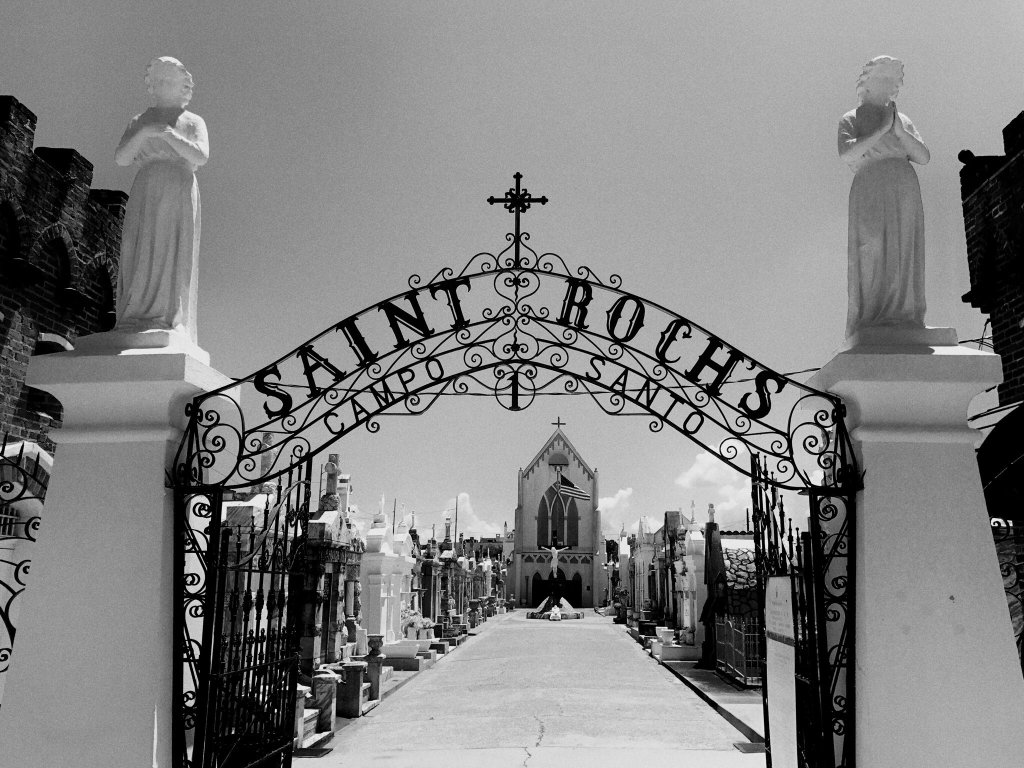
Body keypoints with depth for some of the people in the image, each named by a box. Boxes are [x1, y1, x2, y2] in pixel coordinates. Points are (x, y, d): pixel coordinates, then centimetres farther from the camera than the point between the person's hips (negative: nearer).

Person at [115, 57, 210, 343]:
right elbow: (120, 158, 5)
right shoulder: (138, 122, 20)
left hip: (180, 199, -1)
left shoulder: (194, 122, 15)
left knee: (174, 262, -13)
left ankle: (171, 329, -21)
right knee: (141, 259, -13)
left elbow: (200, 157, -4)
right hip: (146, 200, 2)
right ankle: (134, 330, -21)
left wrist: (167, 133, -14)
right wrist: (143, 133, -11)